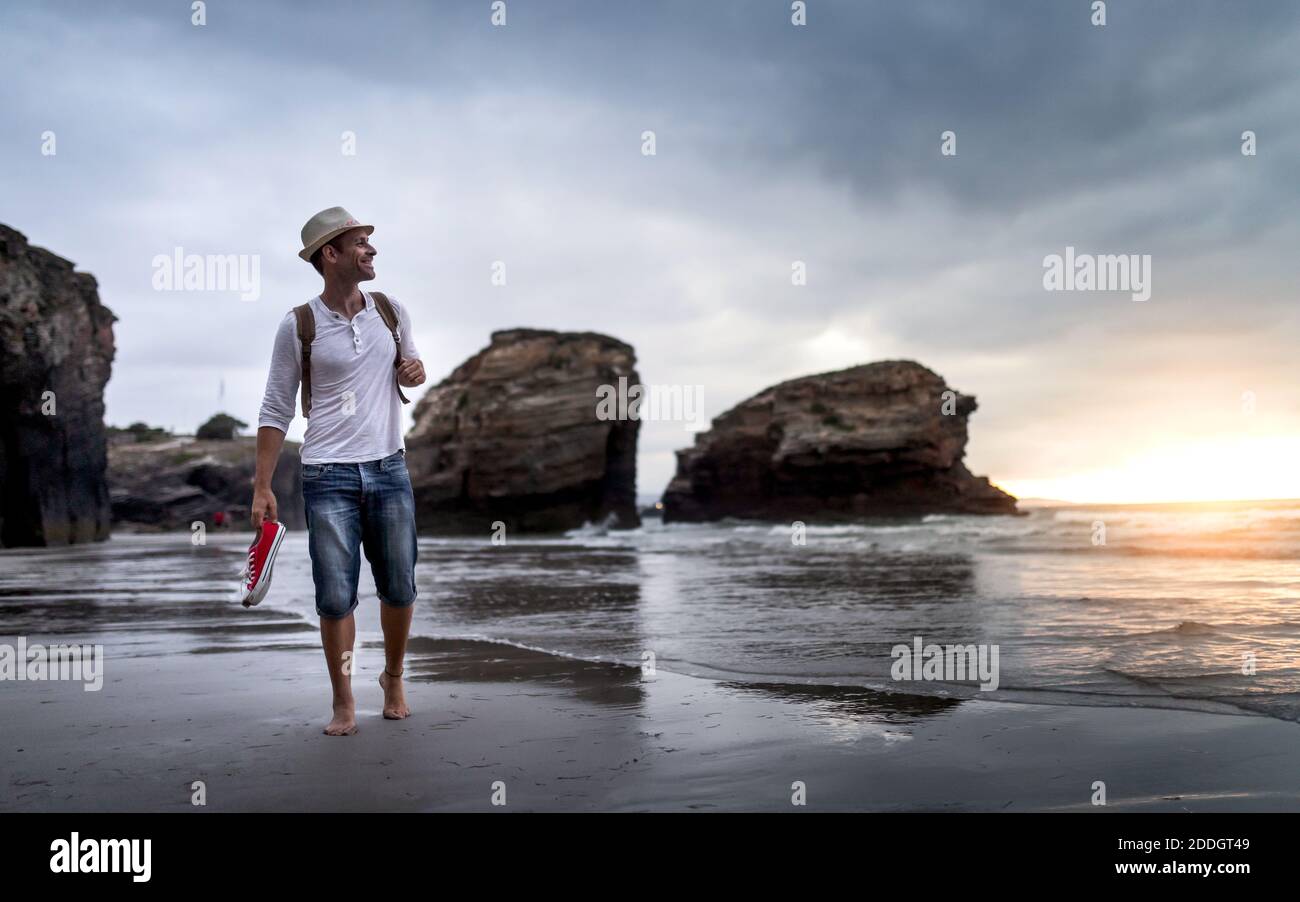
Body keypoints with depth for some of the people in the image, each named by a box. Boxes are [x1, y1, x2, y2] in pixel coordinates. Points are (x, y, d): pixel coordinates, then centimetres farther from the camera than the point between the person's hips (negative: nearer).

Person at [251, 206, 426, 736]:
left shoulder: (392, 311, 7)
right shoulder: (298, 326, -4)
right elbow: (276, 409, -1)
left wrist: (414, 372, -1)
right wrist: (262, 486, -5)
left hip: (389, 469, 3)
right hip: (328, 475, -3)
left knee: (399, 589, 8)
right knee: (335, 597, -3)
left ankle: (393, 679, 31)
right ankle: (343, 704, 13)